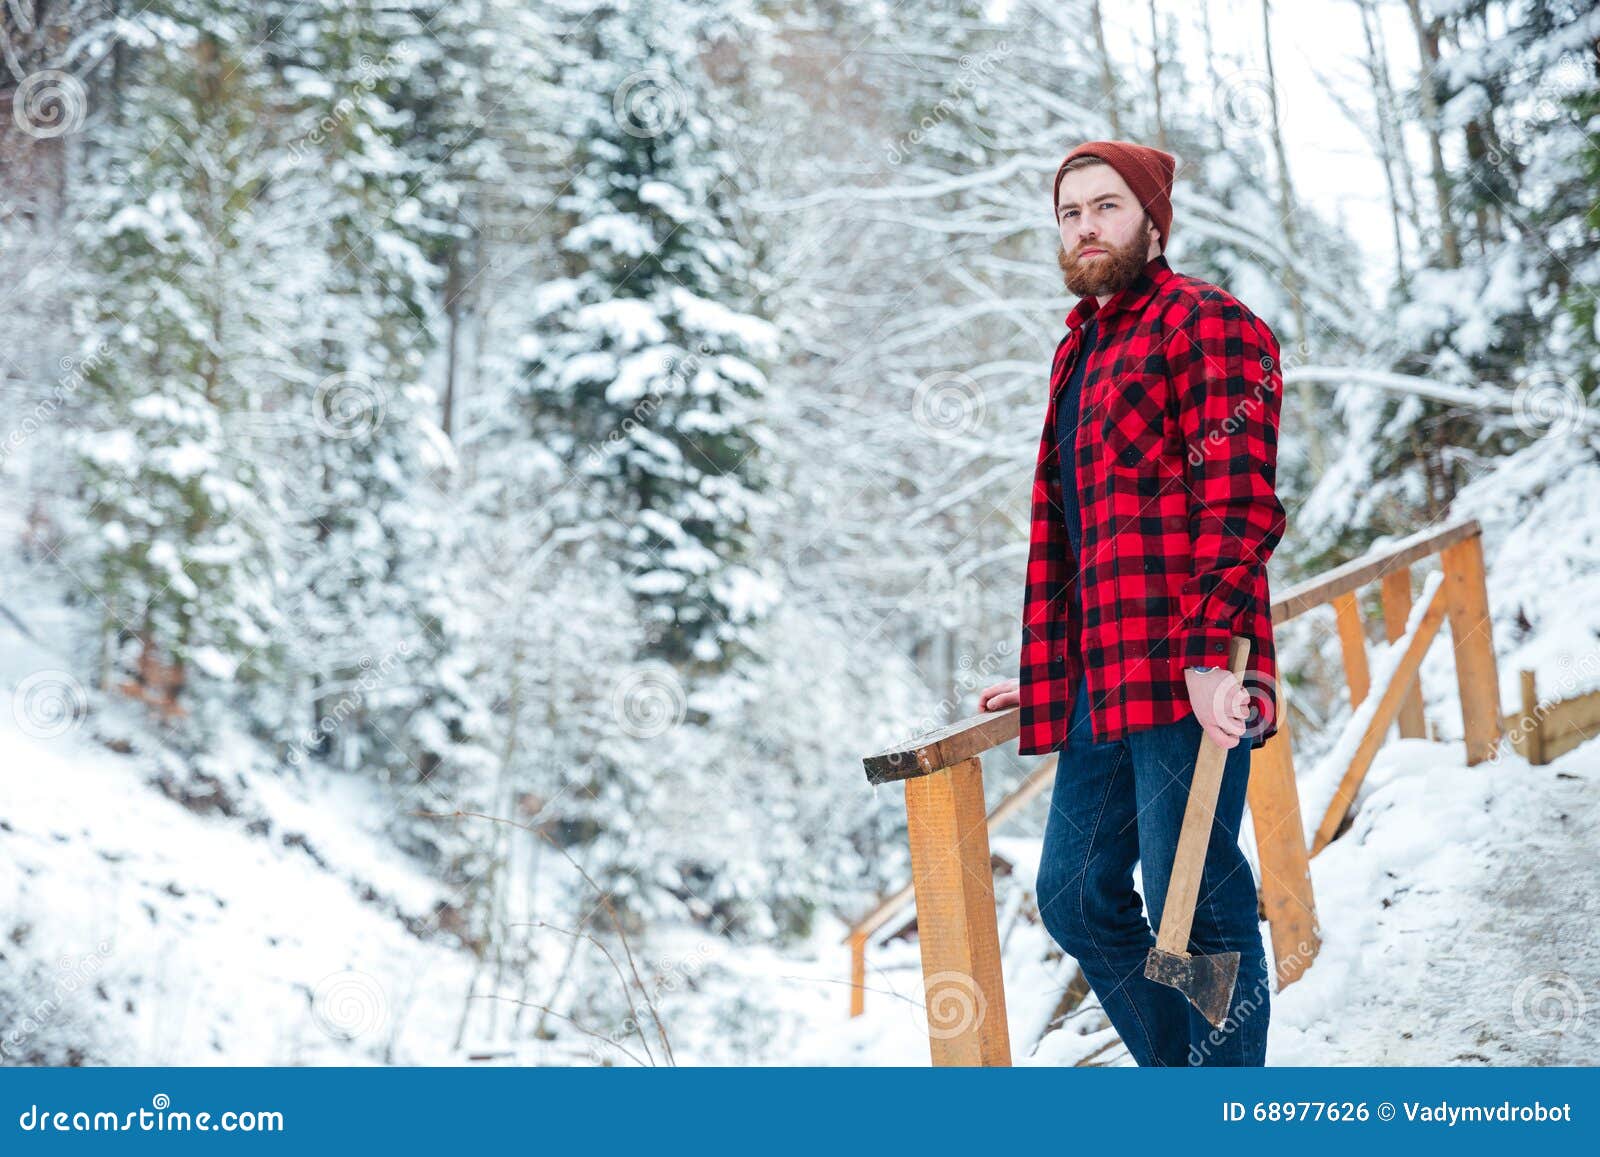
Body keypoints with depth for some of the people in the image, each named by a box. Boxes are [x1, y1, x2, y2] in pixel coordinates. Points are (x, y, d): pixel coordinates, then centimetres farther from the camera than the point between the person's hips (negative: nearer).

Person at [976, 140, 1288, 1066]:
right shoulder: (1081, 348, 23)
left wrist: (1210, 651, -24)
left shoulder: (1205, 325, -4)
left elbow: (1238, 504, -14)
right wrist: (1045, 675, 25)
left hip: (1188, 680, -9)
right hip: (1103, 682, 9)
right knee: (1077, 898, 13)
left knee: (1193, 911, -5)